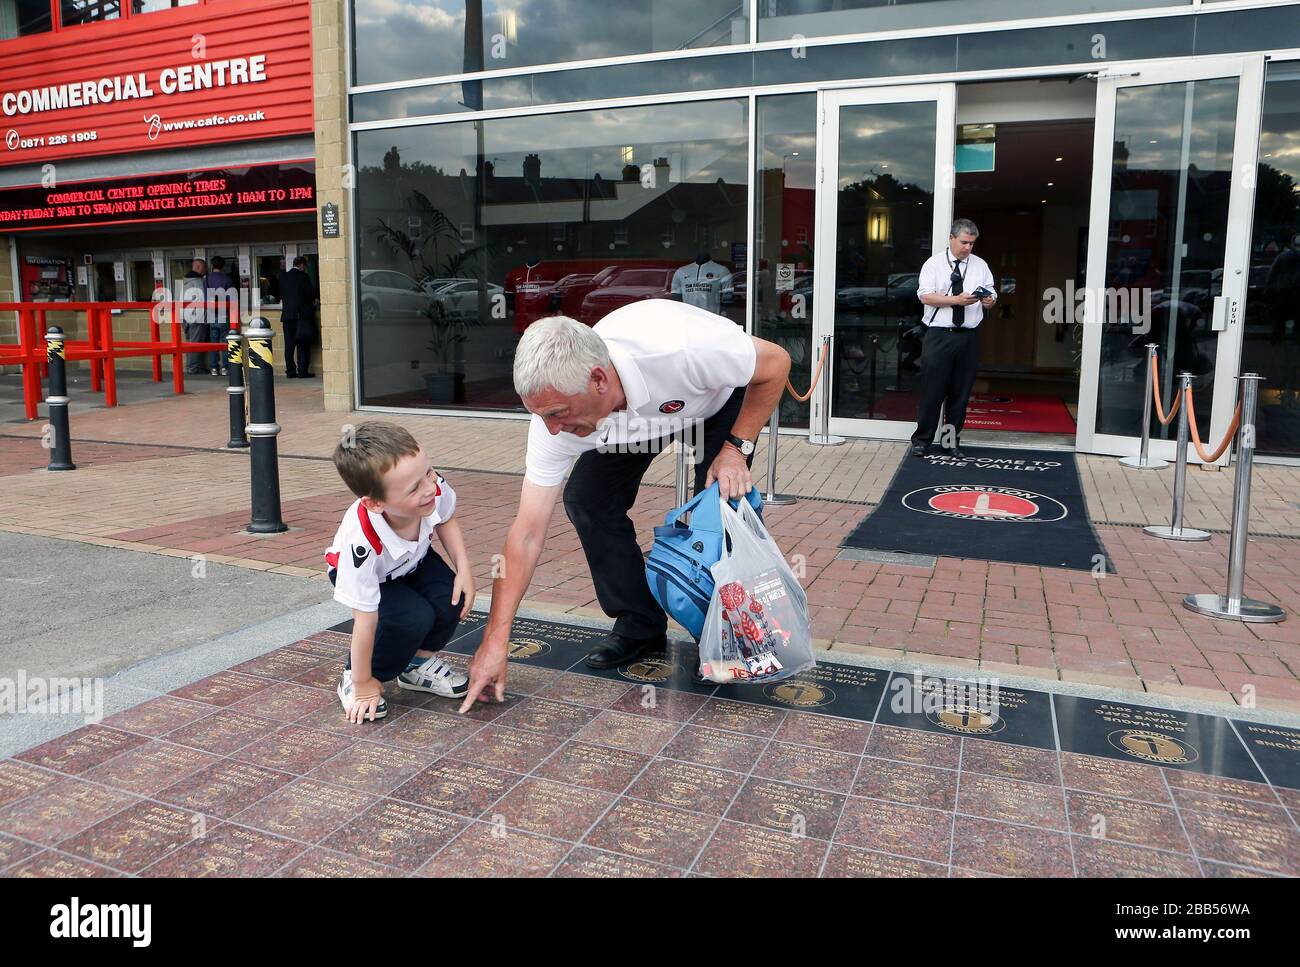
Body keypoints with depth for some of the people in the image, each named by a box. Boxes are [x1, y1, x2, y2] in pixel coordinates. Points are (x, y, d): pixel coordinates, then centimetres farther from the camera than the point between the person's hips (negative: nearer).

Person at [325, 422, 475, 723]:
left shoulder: (435, 487, -34)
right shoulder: (362, 545, -45)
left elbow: (446, 520, -6)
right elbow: (365, 622, -33)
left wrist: (464, 569, -15)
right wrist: (363, 684, -21)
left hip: (414, 560, 5)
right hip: (362, 572, -4)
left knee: (450, 601, -19)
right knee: (414, 617, -27)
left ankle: (418, 662, 12)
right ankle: (354, 678, 0)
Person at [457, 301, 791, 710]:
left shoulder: (679, 350, -46)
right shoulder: (557, 408, -32)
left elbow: (776, 362, -25)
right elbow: (528, 533, -27)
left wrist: (736, 448, -28)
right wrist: (495, 641, -28)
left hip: (723, 390, -3)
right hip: (637, 412, 3)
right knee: (585, 499, -13)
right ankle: (640, 623, 5)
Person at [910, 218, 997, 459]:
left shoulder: (980, 265, 10)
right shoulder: (934, 263, 0)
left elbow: (991, 296, 9)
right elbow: (925, 296, -10)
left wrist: (989, 300, -15)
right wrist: (956, 300, -20)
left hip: (968, 337, 3)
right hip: (939, 335, -3)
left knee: (961, 391, 8)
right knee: (932, 390, -1)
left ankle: (952, 440, 19)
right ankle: (922, 440, 9)